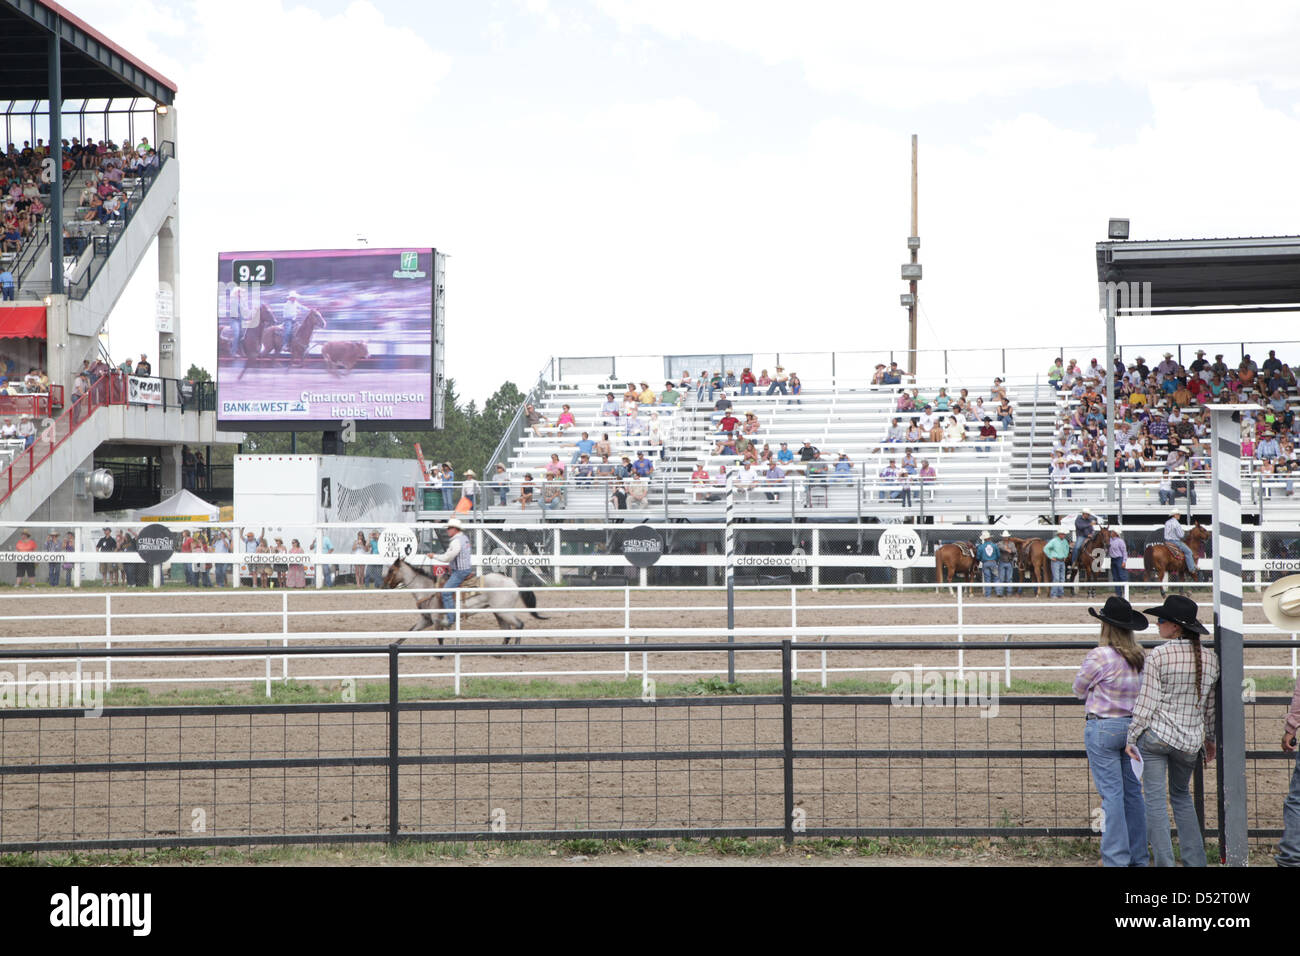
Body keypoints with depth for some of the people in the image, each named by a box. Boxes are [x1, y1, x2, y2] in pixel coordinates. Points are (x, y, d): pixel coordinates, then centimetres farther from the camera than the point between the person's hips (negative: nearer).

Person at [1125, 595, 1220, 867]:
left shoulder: (1158, 656, -12)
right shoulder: (1210, 658, 3)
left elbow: (1146, 702, -12)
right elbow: (1212, 705, 12)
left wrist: (1131, 737, -4)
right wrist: (1210, 738, 24)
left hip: (1156, 733, -5)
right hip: (1191, 740, 5)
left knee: (1155, 799, 1)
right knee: (1181, 796, 21)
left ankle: (1164, 863, -2)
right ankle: (1195, 861, 17)